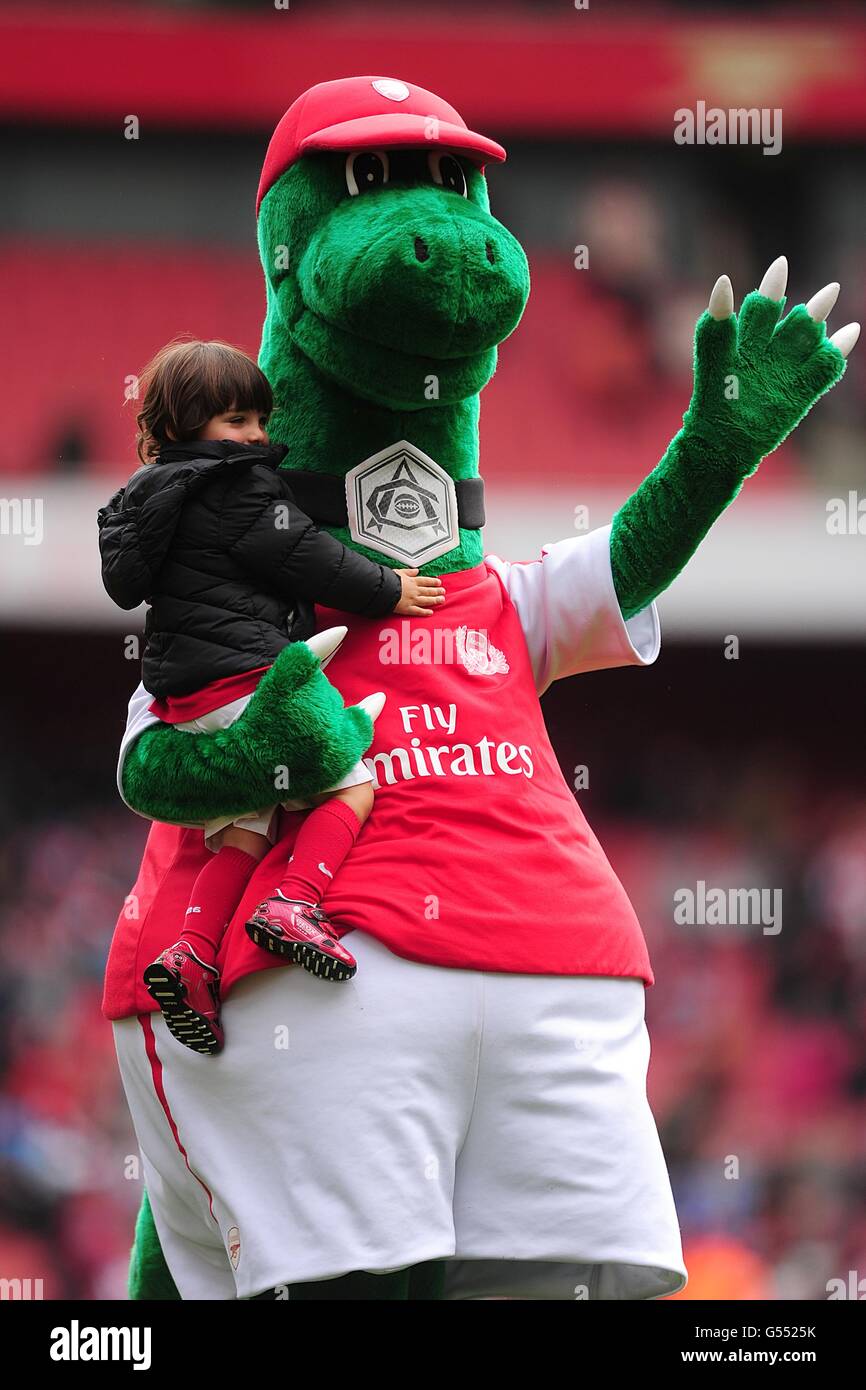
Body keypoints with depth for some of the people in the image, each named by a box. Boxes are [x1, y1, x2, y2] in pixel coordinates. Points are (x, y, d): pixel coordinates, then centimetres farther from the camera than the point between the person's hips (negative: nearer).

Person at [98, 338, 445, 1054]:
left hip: (185, 696, 9)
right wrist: (385, 591, 2)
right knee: (352, 785, -4)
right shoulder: (238, 489, -8)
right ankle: (295, 905, -22)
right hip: (247, 674, -9)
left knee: (244, 830, 10)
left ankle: (192, 950, -6)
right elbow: (302, 557, -10)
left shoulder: (152, 497, 20)